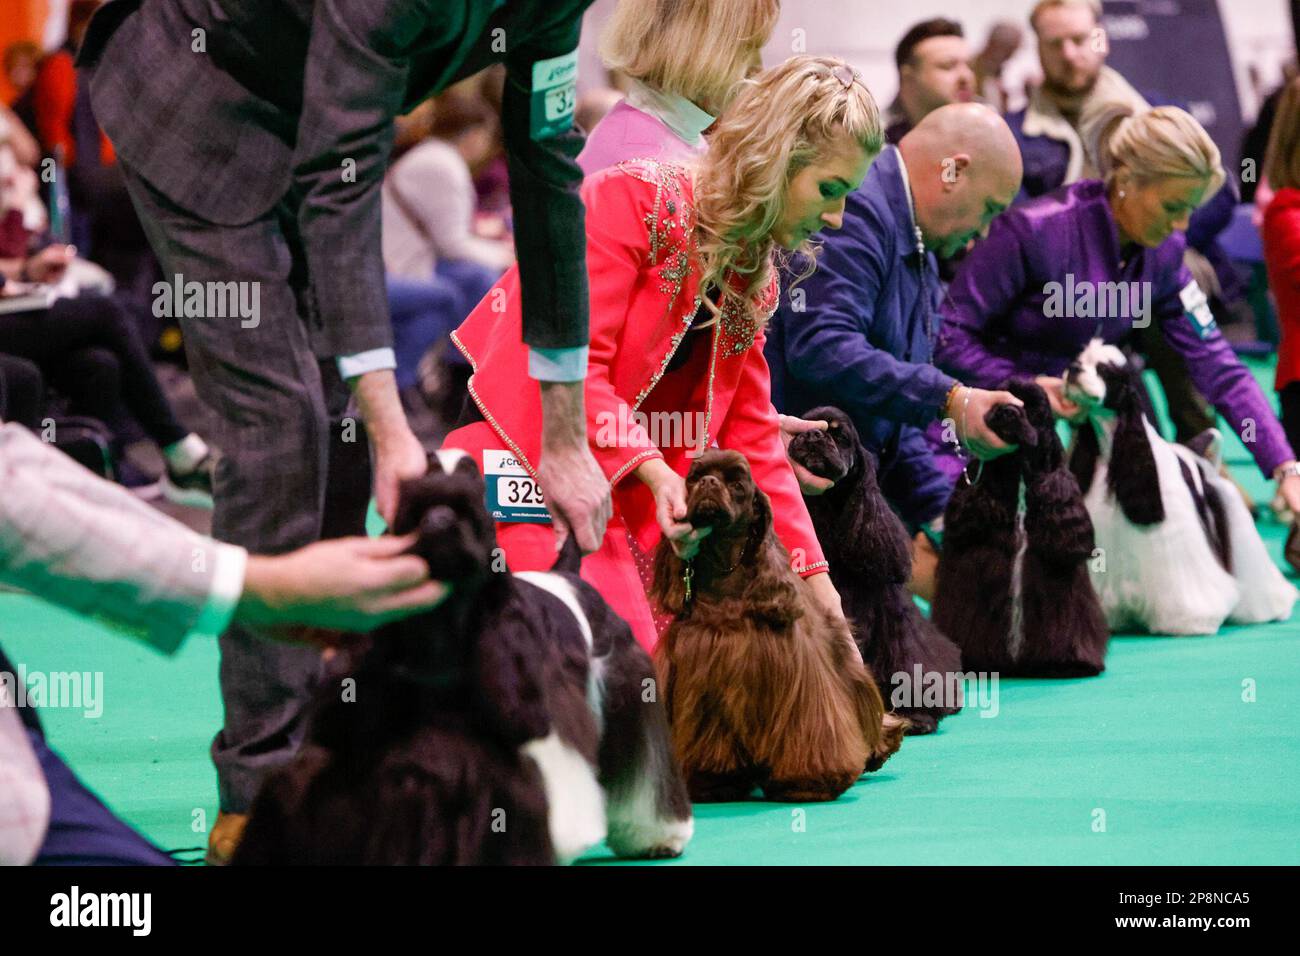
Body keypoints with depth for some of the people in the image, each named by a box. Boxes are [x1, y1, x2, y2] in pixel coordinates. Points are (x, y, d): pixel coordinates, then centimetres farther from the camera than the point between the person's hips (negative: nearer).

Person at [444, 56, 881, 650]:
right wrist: (654, 471, -25)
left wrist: (812, 576, 10)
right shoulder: (631, 200, -12)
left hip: (619, 507, 8)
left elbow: (751, 438, 15)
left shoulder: (754, 280, 12)